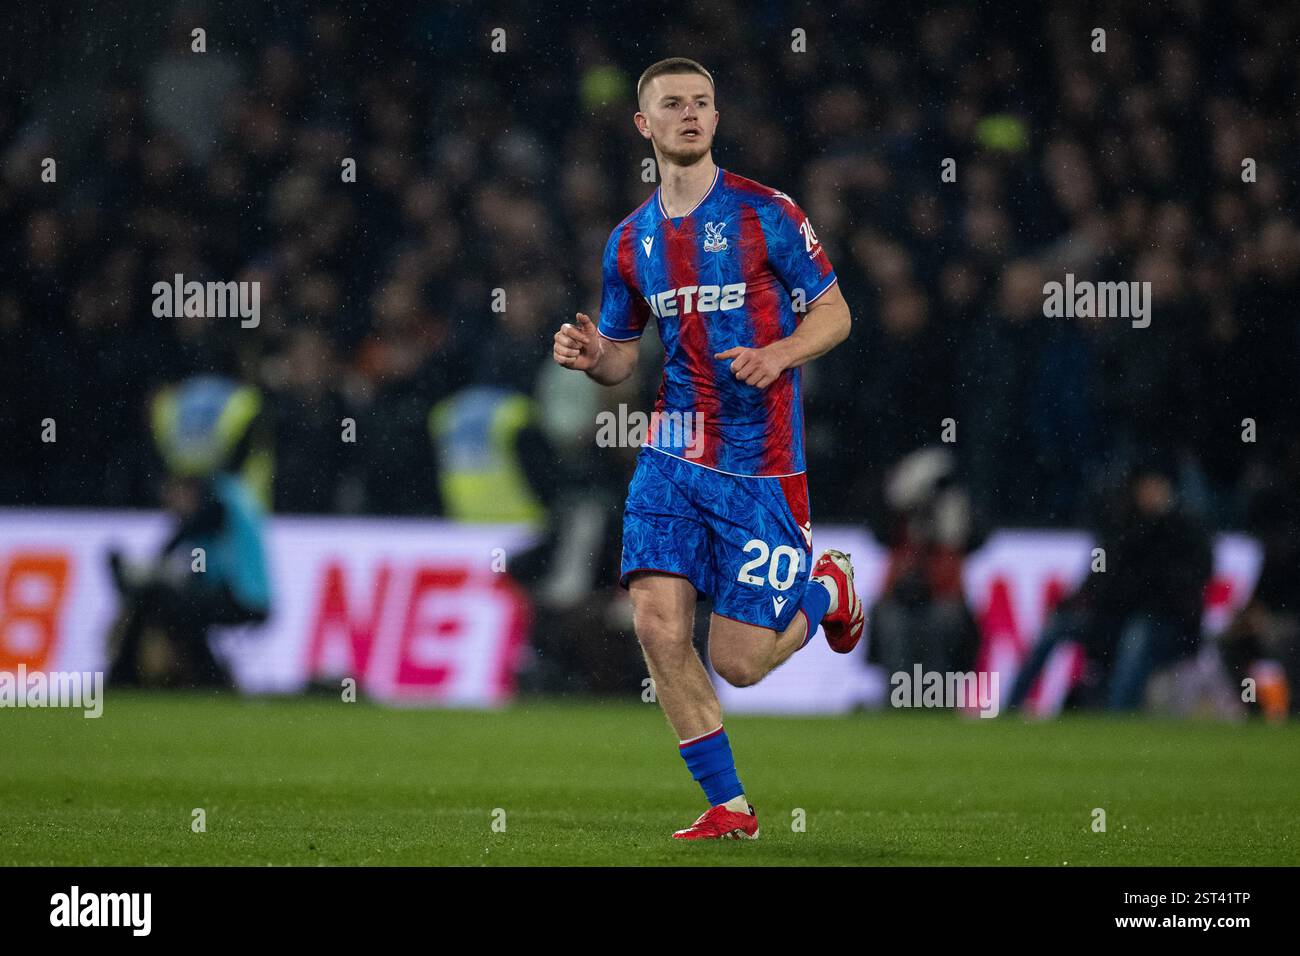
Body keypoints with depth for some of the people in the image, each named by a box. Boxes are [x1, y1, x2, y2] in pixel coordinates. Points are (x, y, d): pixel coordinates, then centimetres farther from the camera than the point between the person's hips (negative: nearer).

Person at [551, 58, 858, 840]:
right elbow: (622, 358, 18)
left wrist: (776, 354, -19)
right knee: (658, 623, -12)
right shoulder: (631, 241, 9)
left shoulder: (766, 215, -5)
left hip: (760, 461, -4)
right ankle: (729, 806, 2)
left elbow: (833, 313, 0)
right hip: (673, 452, 4)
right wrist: (591, 354, -6)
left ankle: (827, 589, 29)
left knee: (738, 663, -5)